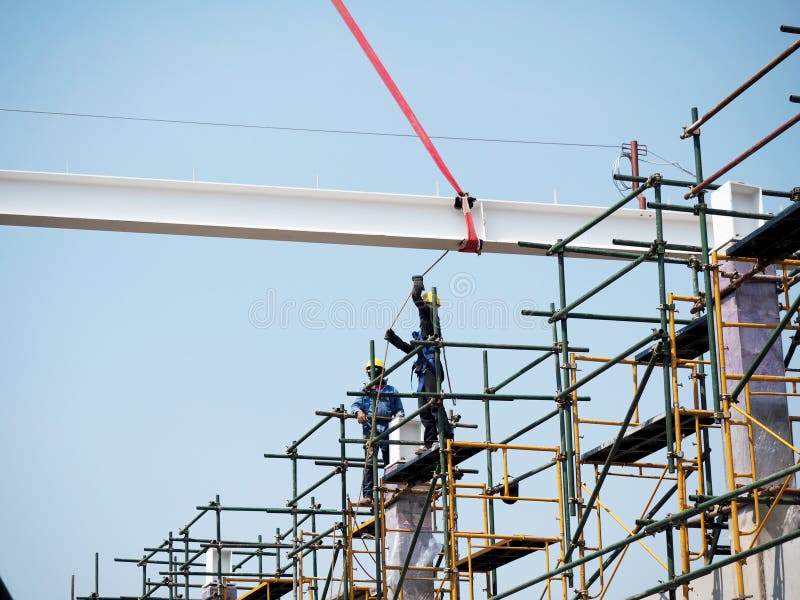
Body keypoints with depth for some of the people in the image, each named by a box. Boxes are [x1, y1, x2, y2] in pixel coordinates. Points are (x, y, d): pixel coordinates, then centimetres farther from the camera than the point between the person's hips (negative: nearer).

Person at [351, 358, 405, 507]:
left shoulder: (391, 391, 19)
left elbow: (399, 410, 18)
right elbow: (355, 405, 9)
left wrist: (399, 415, -6)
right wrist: (358, 411, -14)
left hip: (388, 430, 1)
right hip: (371, 429, -1)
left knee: (390, 464, -2)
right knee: (369, 464, -11)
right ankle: (367, 496, -17)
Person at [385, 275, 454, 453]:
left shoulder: (430, 316, -1)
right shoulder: (425, 324, 26)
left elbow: (417, 299, -12)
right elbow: (412, 349, 30)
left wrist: (417, 283, 8)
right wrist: (394, 339, 28)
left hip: (431, 367, -10)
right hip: (424, 371, 10)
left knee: (434, 403, -16)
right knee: (425, 409, 7)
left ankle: (447, 437, -21)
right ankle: (430, 442, 7)